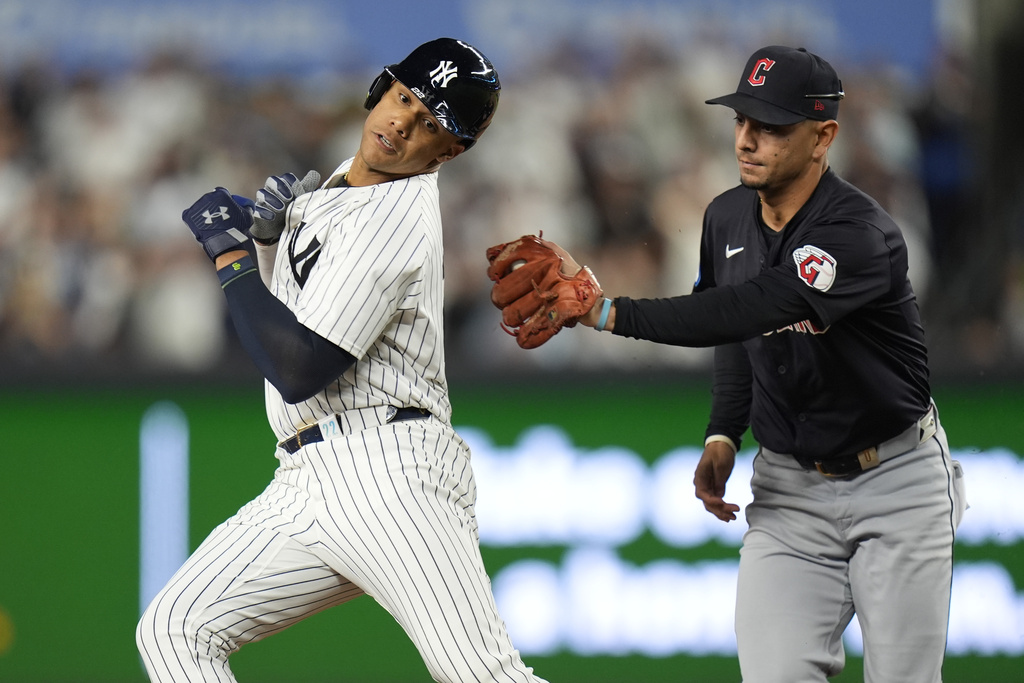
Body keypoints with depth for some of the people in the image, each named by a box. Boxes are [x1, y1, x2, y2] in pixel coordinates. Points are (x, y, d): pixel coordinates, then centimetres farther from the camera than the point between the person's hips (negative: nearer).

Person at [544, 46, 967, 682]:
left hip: (894, 484, -5)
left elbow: (748, 310, -39)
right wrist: (723, 436, 1)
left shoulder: (861, 235, -26)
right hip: (789, 486, 5)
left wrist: (605, 312, -44)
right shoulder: (728, 218, -1)